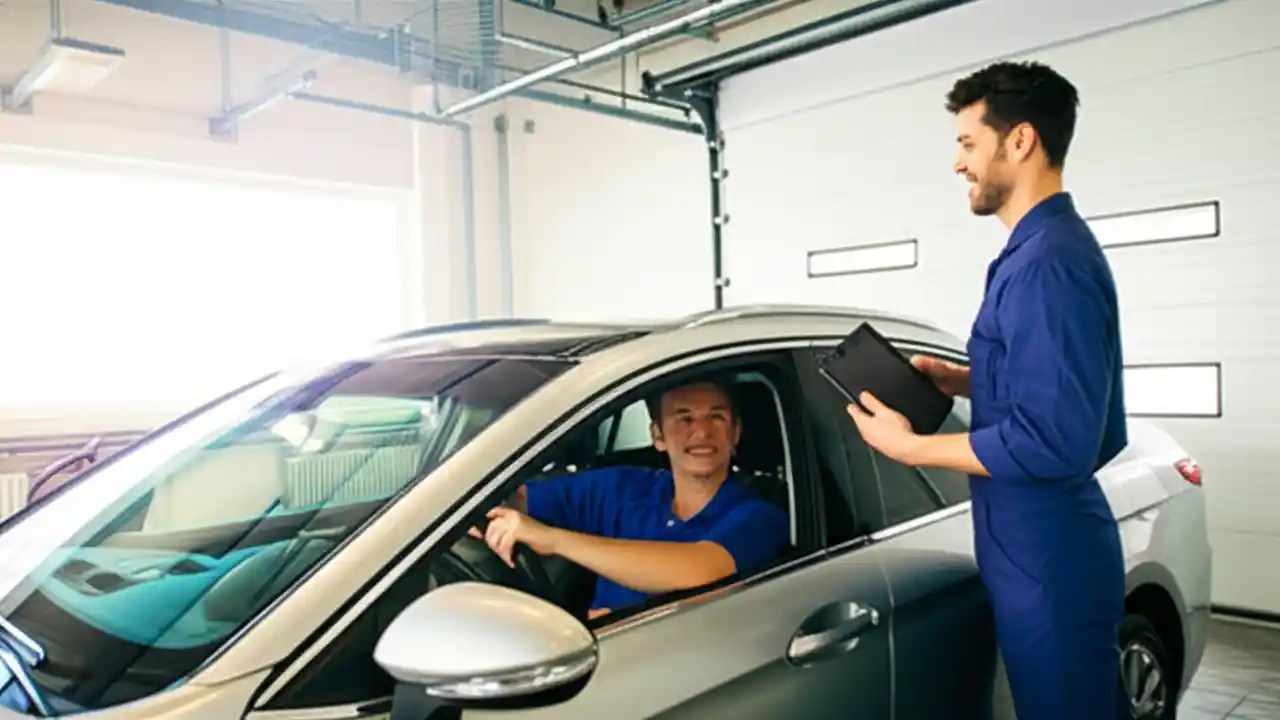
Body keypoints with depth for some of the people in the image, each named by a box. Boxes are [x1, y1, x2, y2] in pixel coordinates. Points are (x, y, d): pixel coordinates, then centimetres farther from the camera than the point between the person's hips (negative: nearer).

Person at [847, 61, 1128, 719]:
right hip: (1038, 547, 10)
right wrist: (961, 381, 6)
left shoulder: (1047, 261, -23)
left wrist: (910, 446, -18)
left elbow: (1052, 442, -28)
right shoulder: (1046, 247, 12)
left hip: (1046, 558, -10)